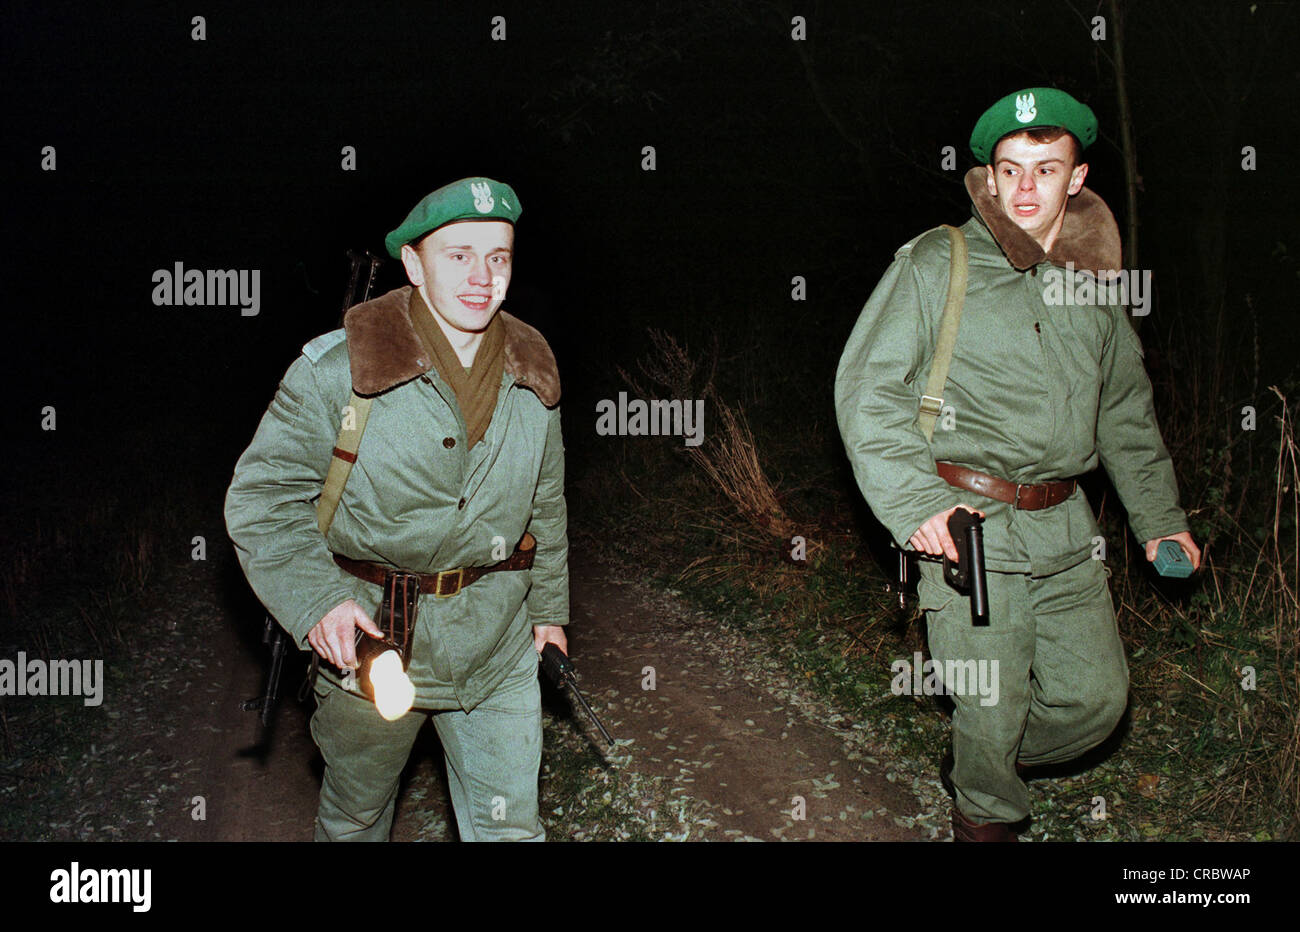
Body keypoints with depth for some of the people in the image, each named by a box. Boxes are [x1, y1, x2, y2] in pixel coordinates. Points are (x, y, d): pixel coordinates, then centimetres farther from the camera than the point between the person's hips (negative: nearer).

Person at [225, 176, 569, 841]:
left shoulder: (532, 375, 2)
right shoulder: (337, 368, -14)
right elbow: (259, 495, -11)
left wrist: (549, 604, 19)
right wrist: (314, 599, -23)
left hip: (498, 654, 3)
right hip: (369, 637, -2)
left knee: (509, 828, 6)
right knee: (355, 817, 19)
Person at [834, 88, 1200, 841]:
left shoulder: (1094, 279, 12)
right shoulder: (936, 265, -5)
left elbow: (1126, 411, 23)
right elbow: (866, 388, -8)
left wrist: (1160, 518, 22)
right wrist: (911, 502, -18)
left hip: (1065, 525, 5)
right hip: (966, 523, -5)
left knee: (1098, 697, 7)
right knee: (992, 708, -1)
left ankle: (978, 765, 34)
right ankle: (985, 813, 30)